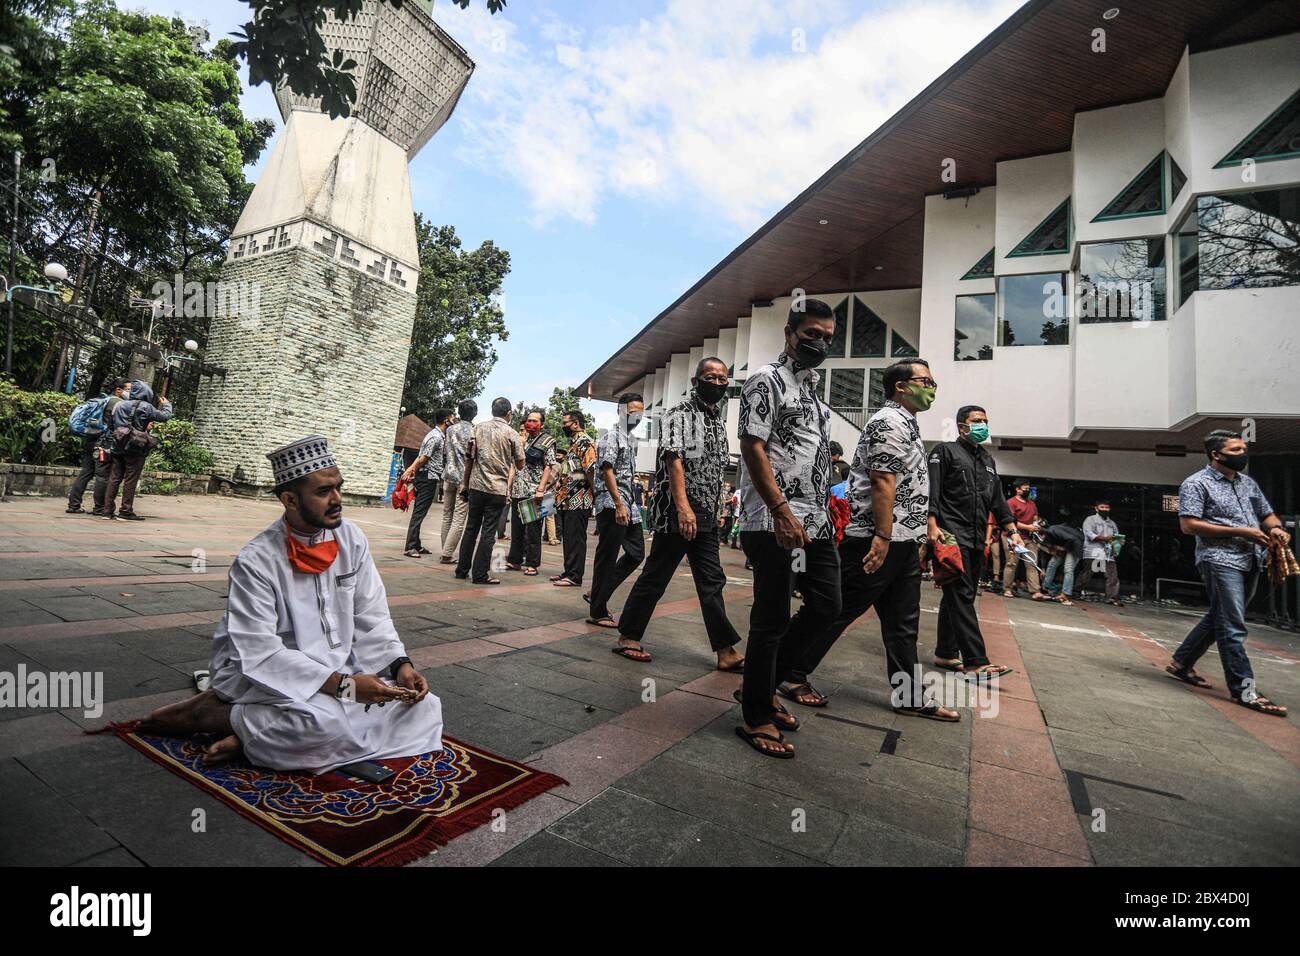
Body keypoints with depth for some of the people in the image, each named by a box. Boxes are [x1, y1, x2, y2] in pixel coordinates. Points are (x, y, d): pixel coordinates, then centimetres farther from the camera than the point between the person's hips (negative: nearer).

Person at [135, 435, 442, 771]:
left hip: (337, 668, 6)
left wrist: (400, 664, -14)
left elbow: (371, 618, 2)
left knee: (425, 708, -11)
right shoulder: (256, 561, -16)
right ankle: (206, 713, -6)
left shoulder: (351, 539, -2)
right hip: (267, 677, -6)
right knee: (323, 719, -37)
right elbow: (261, 653, -21)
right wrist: (342, 685, -28)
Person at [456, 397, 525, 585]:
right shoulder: (512, 434, -3)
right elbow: (520, 465, 3)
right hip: (498, 489, -3)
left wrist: (465, 483, 13)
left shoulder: (478, 428, 6)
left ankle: (462, 569, 20)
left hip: (476, 486, 4)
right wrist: (521, 445, 19)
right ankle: (480, 574, 5)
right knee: (488, 532, 1)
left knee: (471, 528, 14)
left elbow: (469, 458, 6)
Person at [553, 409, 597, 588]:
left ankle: (574, 577, 2)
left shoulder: (585, 442, -13)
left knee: (575, 539, -4)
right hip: (568, 500, 10)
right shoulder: (574, 442, 20)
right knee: (568, 538, 15)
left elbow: (591, 469, -21)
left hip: (578, 501, -10)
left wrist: (594, 493, -16)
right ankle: (569, 571, 24)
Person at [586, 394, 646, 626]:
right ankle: (598, 612, 7)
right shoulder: (611, 436, -8)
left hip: (629, 505, 9)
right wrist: (619, 505, -22)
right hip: (612, 505, -9)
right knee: (606, 559, -3)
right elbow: (607, 471, -17)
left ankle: (599, 594, 21)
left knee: (636, 553, 12)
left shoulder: (631, 439, 18)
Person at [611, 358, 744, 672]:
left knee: (712, 582, 8)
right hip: (677, 513, -8)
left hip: (707, 517, 8)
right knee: (655, 577, 0)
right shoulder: (679, 415, -6)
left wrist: (715, 511, 19)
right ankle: (627, 637, 15)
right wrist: (684, 507, -28)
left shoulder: (720, 422, 18)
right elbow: (674, 460, -18)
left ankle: (725, 651, 13)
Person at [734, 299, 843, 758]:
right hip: (775, 522, -9)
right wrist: (782, 511, -22)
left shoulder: (813, 386, 20)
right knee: (772, 619, -2)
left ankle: (766, 683, 28)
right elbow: (752, 447, -15)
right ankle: (757, 717, 14)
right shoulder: (766, 380, -6)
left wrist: (823, 511, 18)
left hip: (816, 521, 9)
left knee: (826, 606, 13)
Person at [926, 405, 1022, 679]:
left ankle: (945, 654, 16)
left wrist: (1012, 529, 12)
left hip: (976, 540, 8)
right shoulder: (945, 451, 1)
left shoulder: (987, 460, 24)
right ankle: (975, 662, -12)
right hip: (951, 536, -8)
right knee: (961, 596, -10)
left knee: (960, 597, 9)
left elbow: (998, 499, 24)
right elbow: (932, 490, -10)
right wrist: (932, 525, -21)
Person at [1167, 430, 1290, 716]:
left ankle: (1181, 662, 27)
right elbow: (1189, 525, -14)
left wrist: (1276, 528, 0)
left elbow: (1267, 514, 24)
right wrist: (1240, 532, -16)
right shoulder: (1196, 484, -6)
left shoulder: (1248, 483, 17)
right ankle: (1243, 689, -4)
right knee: (1233, 626, -8)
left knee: (1219, 618, 15)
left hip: (1251, 562, 8)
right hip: (1220, 560, -8)